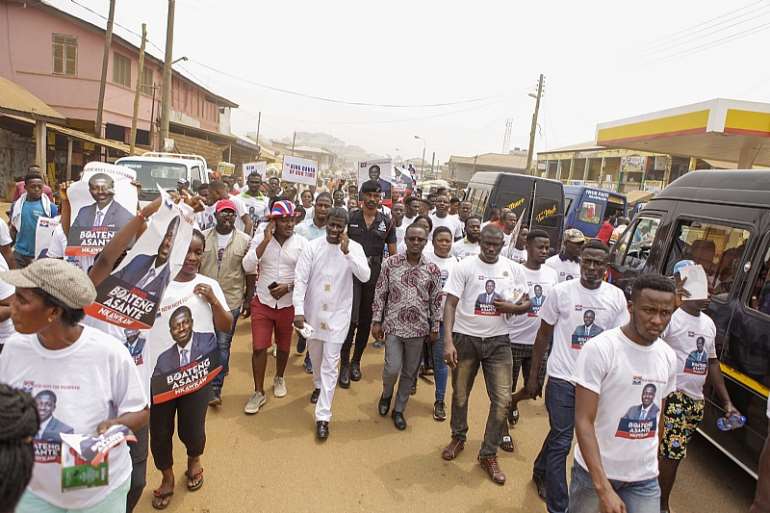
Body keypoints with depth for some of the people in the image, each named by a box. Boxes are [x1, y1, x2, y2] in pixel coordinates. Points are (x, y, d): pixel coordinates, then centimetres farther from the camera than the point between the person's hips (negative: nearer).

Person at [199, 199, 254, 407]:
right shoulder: (202, 237, -1)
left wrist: (249, 299, 1)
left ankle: (215, 387, 17)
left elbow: (250, 273, 0)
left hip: (231, 302, -2)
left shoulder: (245, 240, -4)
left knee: (222, 346, 5)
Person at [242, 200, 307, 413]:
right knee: (259, 347, -1)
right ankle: (259, 392, 16)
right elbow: (248, 267, -16)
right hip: (262, 302, 0)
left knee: (284, 346, 17)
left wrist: (288, 287, -19)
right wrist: (266, 241, -21)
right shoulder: (260, 238, -6)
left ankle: (279, 378, 44)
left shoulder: (302, 242, -7)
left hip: (288, 304, 1)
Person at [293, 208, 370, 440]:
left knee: (330, 365, -2)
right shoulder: (312, 246, -8)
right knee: (315, 357, 23)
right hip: (313, 312, 2)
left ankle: (323, 417, 6)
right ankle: (319, 386, 53)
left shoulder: (354, 247, -8)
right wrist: (298, 311, -19)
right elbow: (300, 280, -11)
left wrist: (347, 252, -29)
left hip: (338, 314, -2)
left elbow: (365, 276, -20)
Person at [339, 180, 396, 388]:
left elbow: (393, 253, 7)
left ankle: (356, 361, 26)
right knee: (351, 319, -10)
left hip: (375, 276, 2)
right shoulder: (350, 218, 2)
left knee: (366, 320, 11)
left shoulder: (386, 222, 4)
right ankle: (344, 364, 3)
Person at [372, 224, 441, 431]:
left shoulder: (432, 269, -2)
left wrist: (435, 328, 4)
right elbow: (380, 293, 0)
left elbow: (436, 301, 4)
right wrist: (376, 321, -1)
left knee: (410, 373, 10)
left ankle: (399, 410, 29)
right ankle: (386, 394, 28)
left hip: (418, 328, 2)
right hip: (393, 325, -1)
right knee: (392, 368, -6)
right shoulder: (391, 263, -5)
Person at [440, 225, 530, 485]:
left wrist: (513, 307, -14)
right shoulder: (464, 266, -7)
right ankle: (458, 438, 39)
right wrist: (448, 341, -20)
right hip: (465, 338, -1)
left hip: (498, 341, 2)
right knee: (460, 394, 13)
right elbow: (450, 304, -10)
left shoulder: (514, 269, 2)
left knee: (502, 399, -1)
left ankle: (489, 455, 17)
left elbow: (526, 304, 10)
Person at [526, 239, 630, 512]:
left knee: (558, 436, 18)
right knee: (561, 441, 2)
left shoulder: (617, 297, -1)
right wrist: (533, 375, 1)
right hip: (562, 378, -2)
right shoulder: (562, 291, -7)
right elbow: (543, 335, 1)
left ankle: (540, 472, 45)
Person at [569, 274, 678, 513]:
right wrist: (603, 488, -24)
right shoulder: (599, 349, -19)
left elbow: (656, 417, 13)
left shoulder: (668, 357, 0)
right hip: (594, 471, -4)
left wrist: (653, 461, 15)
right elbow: (583, 422, -20)